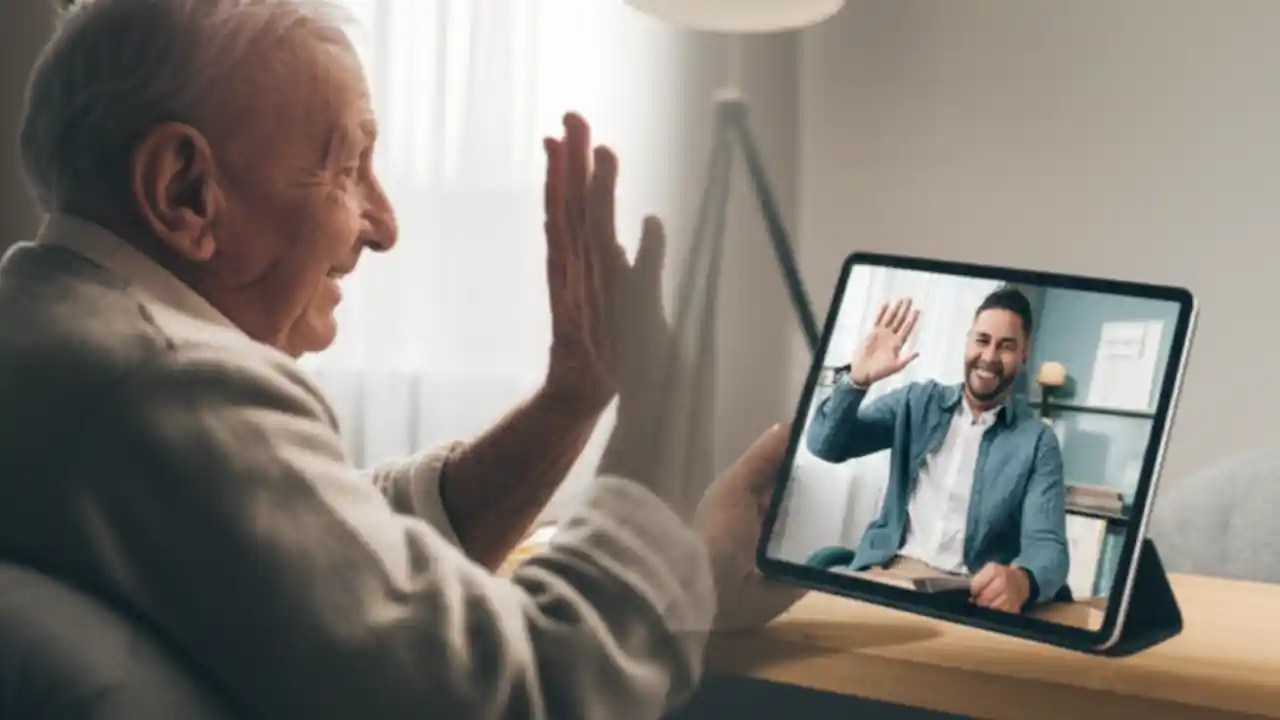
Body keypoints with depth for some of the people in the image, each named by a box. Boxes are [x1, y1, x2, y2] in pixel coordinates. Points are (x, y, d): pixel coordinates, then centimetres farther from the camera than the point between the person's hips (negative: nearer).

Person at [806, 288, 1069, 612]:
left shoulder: (1037, 442, 3)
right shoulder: (918, 401, 11)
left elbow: (1047, 545, -8)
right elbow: (826, 446, 6)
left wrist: (1021, 580, -35)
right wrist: (857, 380, -14)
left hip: (967, 592, -1)